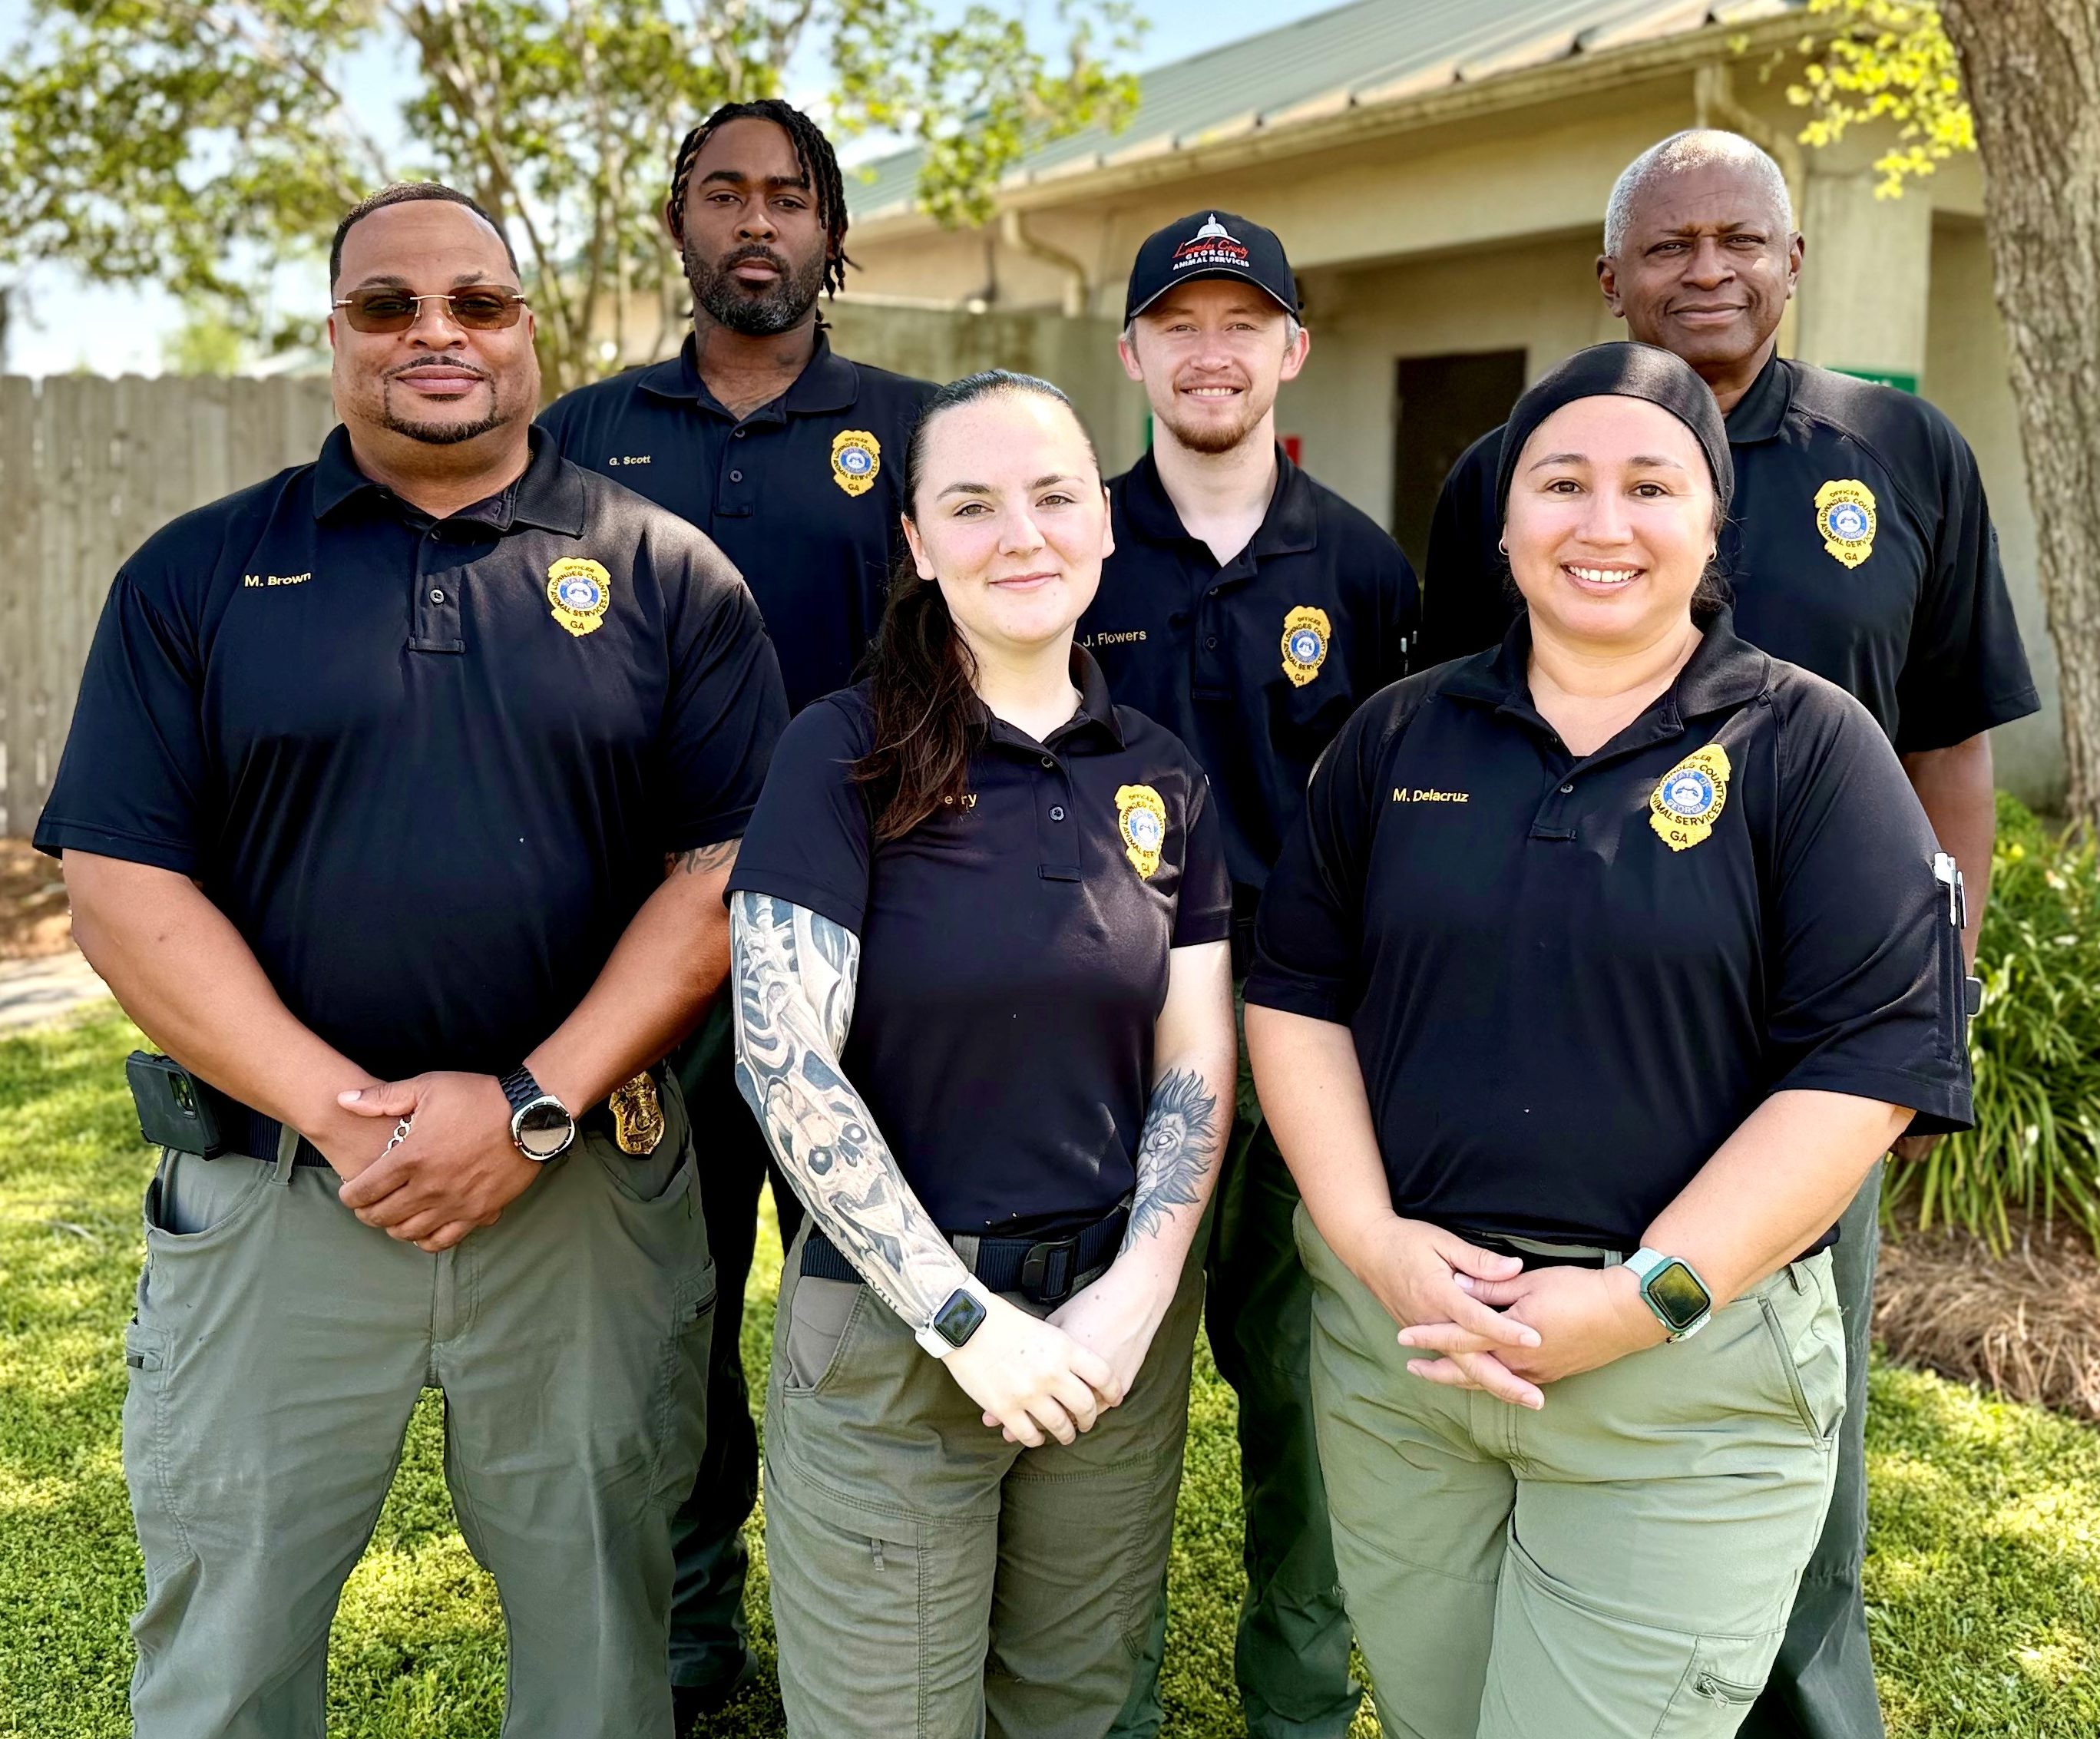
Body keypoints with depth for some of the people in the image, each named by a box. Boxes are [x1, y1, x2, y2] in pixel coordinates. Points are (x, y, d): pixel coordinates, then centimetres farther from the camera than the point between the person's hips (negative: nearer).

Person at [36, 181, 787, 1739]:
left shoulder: (667, 575, 2)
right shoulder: (198, 575, 4)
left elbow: (728, 870, -4)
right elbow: (120, 885, -2)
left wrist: (536, 1108, -14)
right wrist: (339, 1111, -13)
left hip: (586, 1192, 0)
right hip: (272, 1196, 1)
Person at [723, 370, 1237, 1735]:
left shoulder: (1161, 776, 3)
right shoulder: (845, 753, -10)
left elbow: (1195, 1060, 4)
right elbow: (784, 1060, -16)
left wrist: (1136, 1295, -9)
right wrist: (966, 1318, -16)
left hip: (1122, 1324, 4)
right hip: (890, 1330, -4)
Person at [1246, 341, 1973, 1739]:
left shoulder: (1810, 746, -4)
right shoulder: (1400, 734, 6)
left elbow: (1870, 1062, -10)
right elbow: (1296, 993, 5)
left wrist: (1646, 1296, -16)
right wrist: (1375, 1240, -8)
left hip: (1689, 1376, -3)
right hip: (1390, 1342, 3)